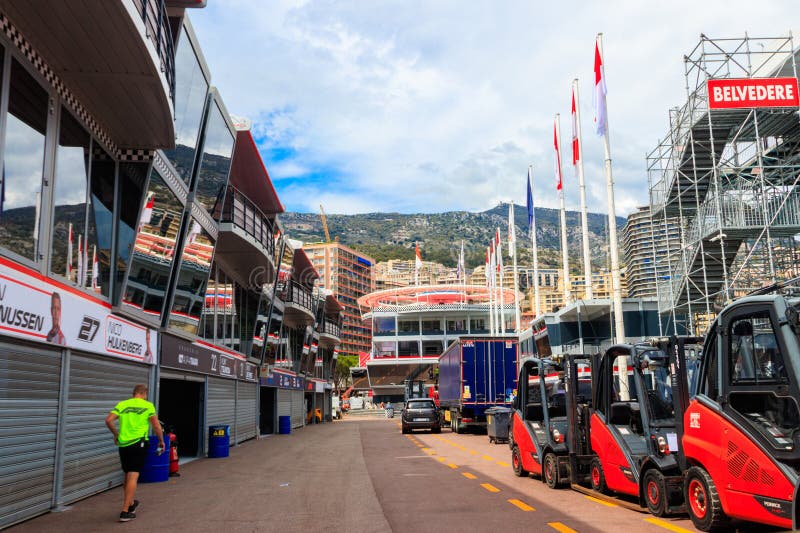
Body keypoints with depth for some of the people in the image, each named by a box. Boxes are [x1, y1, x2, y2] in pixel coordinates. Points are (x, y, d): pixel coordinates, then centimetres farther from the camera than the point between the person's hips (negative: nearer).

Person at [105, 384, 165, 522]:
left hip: (123, 444, 4)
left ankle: (130, 504, 36)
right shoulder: (148, 406, -1)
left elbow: (108, 420, -3)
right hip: (138, 443, -4)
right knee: (133, 477, -4)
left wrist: (115, 434, 13)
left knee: (127, 475, 19)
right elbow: (156, 426, -3)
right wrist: (161, 441, 10)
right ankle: (125, 511, -9)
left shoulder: (122, 404, 8)